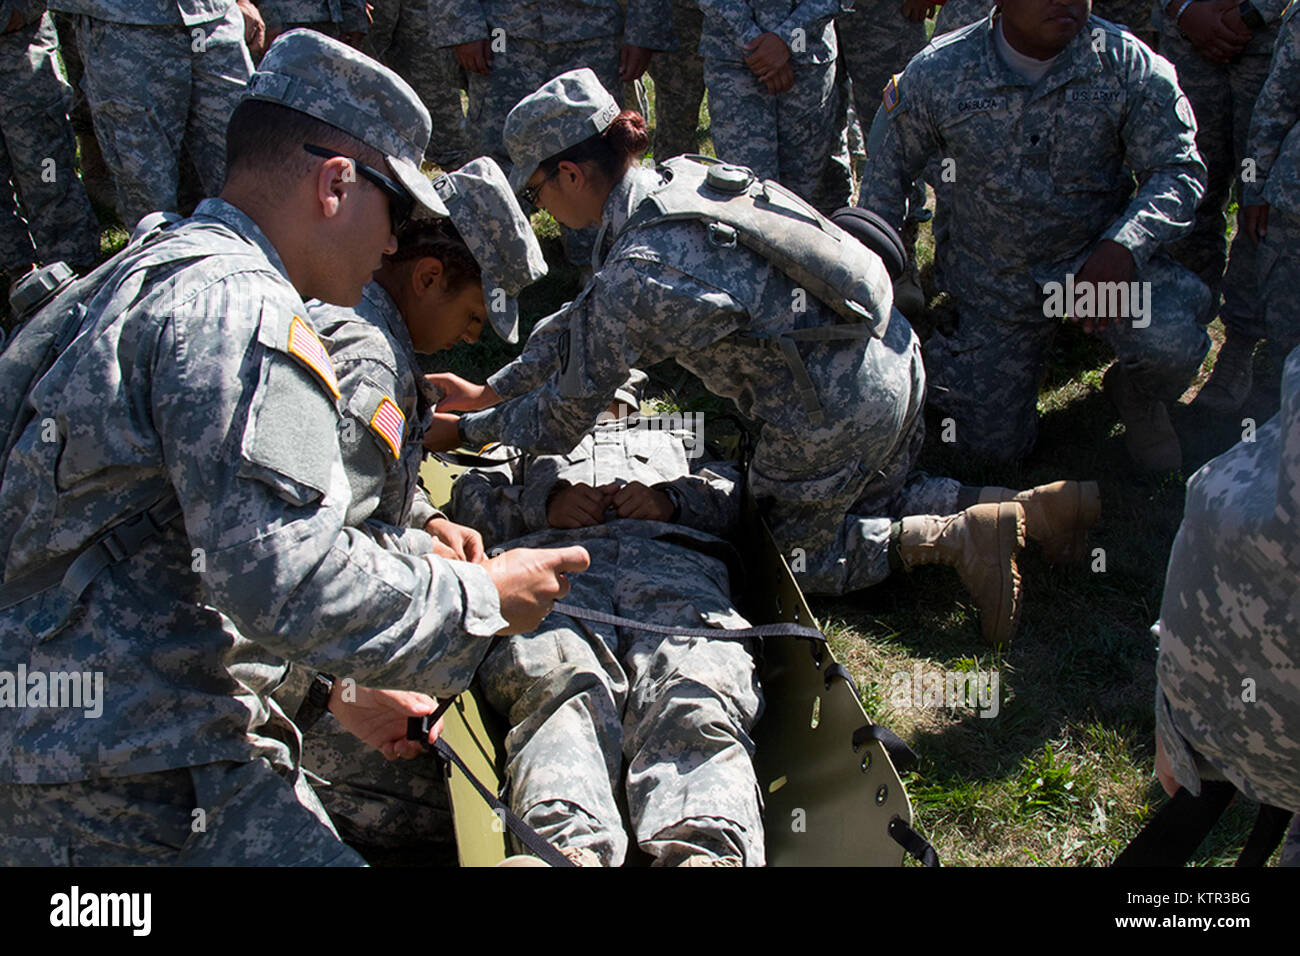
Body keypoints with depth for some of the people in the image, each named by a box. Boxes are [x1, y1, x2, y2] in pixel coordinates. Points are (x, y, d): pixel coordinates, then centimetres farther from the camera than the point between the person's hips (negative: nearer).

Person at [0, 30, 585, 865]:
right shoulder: (233, 303, -15)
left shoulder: (154, 277, 21)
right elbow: (281, 577, -25)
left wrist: (338, 688, 29)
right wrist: (481, 601, -10)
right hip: (135, 789, -11)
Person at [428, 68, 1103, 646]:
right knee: (878, 501, 32)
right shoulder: (682, 179, 3)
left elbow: (560, 422, -10)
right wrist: (492, 390, 20)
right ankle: (1033, 509, 15)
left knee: (793, 553, 17)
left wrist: (465, 429, 7)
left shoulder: (635, 276, -23)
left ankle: (953, 538, 2)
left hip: (831, 423, -8)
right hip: (892, 360, 8)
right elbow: (584, 319, 15)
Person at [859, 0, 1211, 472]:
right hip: (993, 282, 1)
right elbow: (890, 167, 1)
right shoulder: (936, 72, -14)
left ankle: (1138, 397, 9)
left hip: (1094, 256, 0)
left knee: (1171, 341, -31)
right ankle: (940, 350, 40)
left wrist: (1123, 247, -31)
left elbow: (1178, 168, -12)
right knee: (995, 445, 7)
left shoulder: (1127, 65, -16)